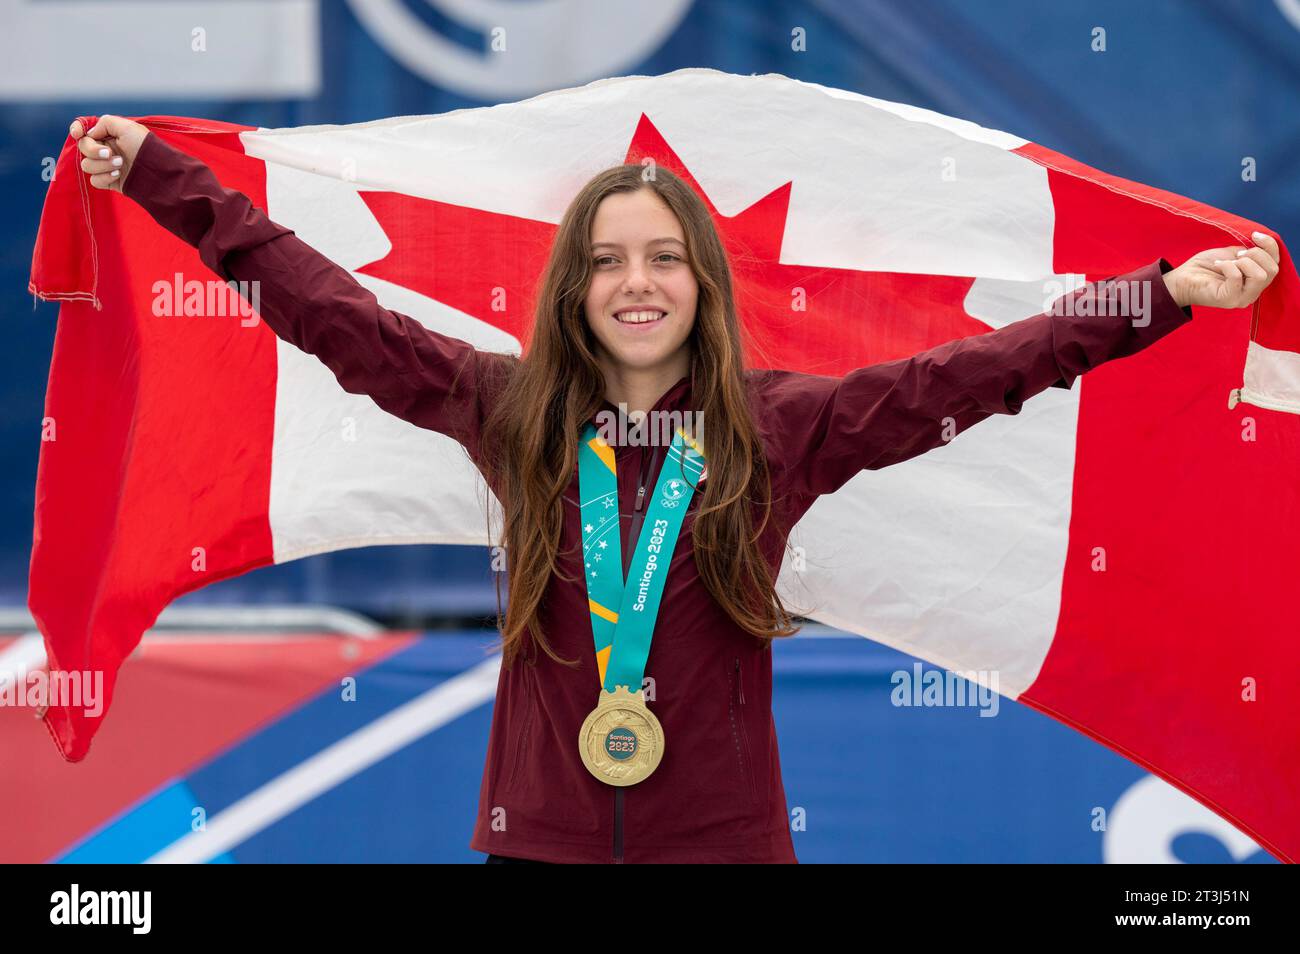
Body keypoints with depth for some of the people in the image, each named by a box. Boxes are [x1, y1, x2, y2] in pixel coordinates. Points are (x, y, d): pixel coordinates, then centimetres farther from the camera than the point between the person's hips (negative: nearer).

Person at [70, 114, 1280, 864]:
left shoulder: (783, 425, -1)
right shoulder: (508, 411, 2)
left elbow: (979, 370, -6)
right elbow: (331, 311, 5)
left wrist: (1168, 297, -13)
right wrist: (157, 174, 5)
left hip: (720, 834, -1)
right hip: (540, 833, 1)